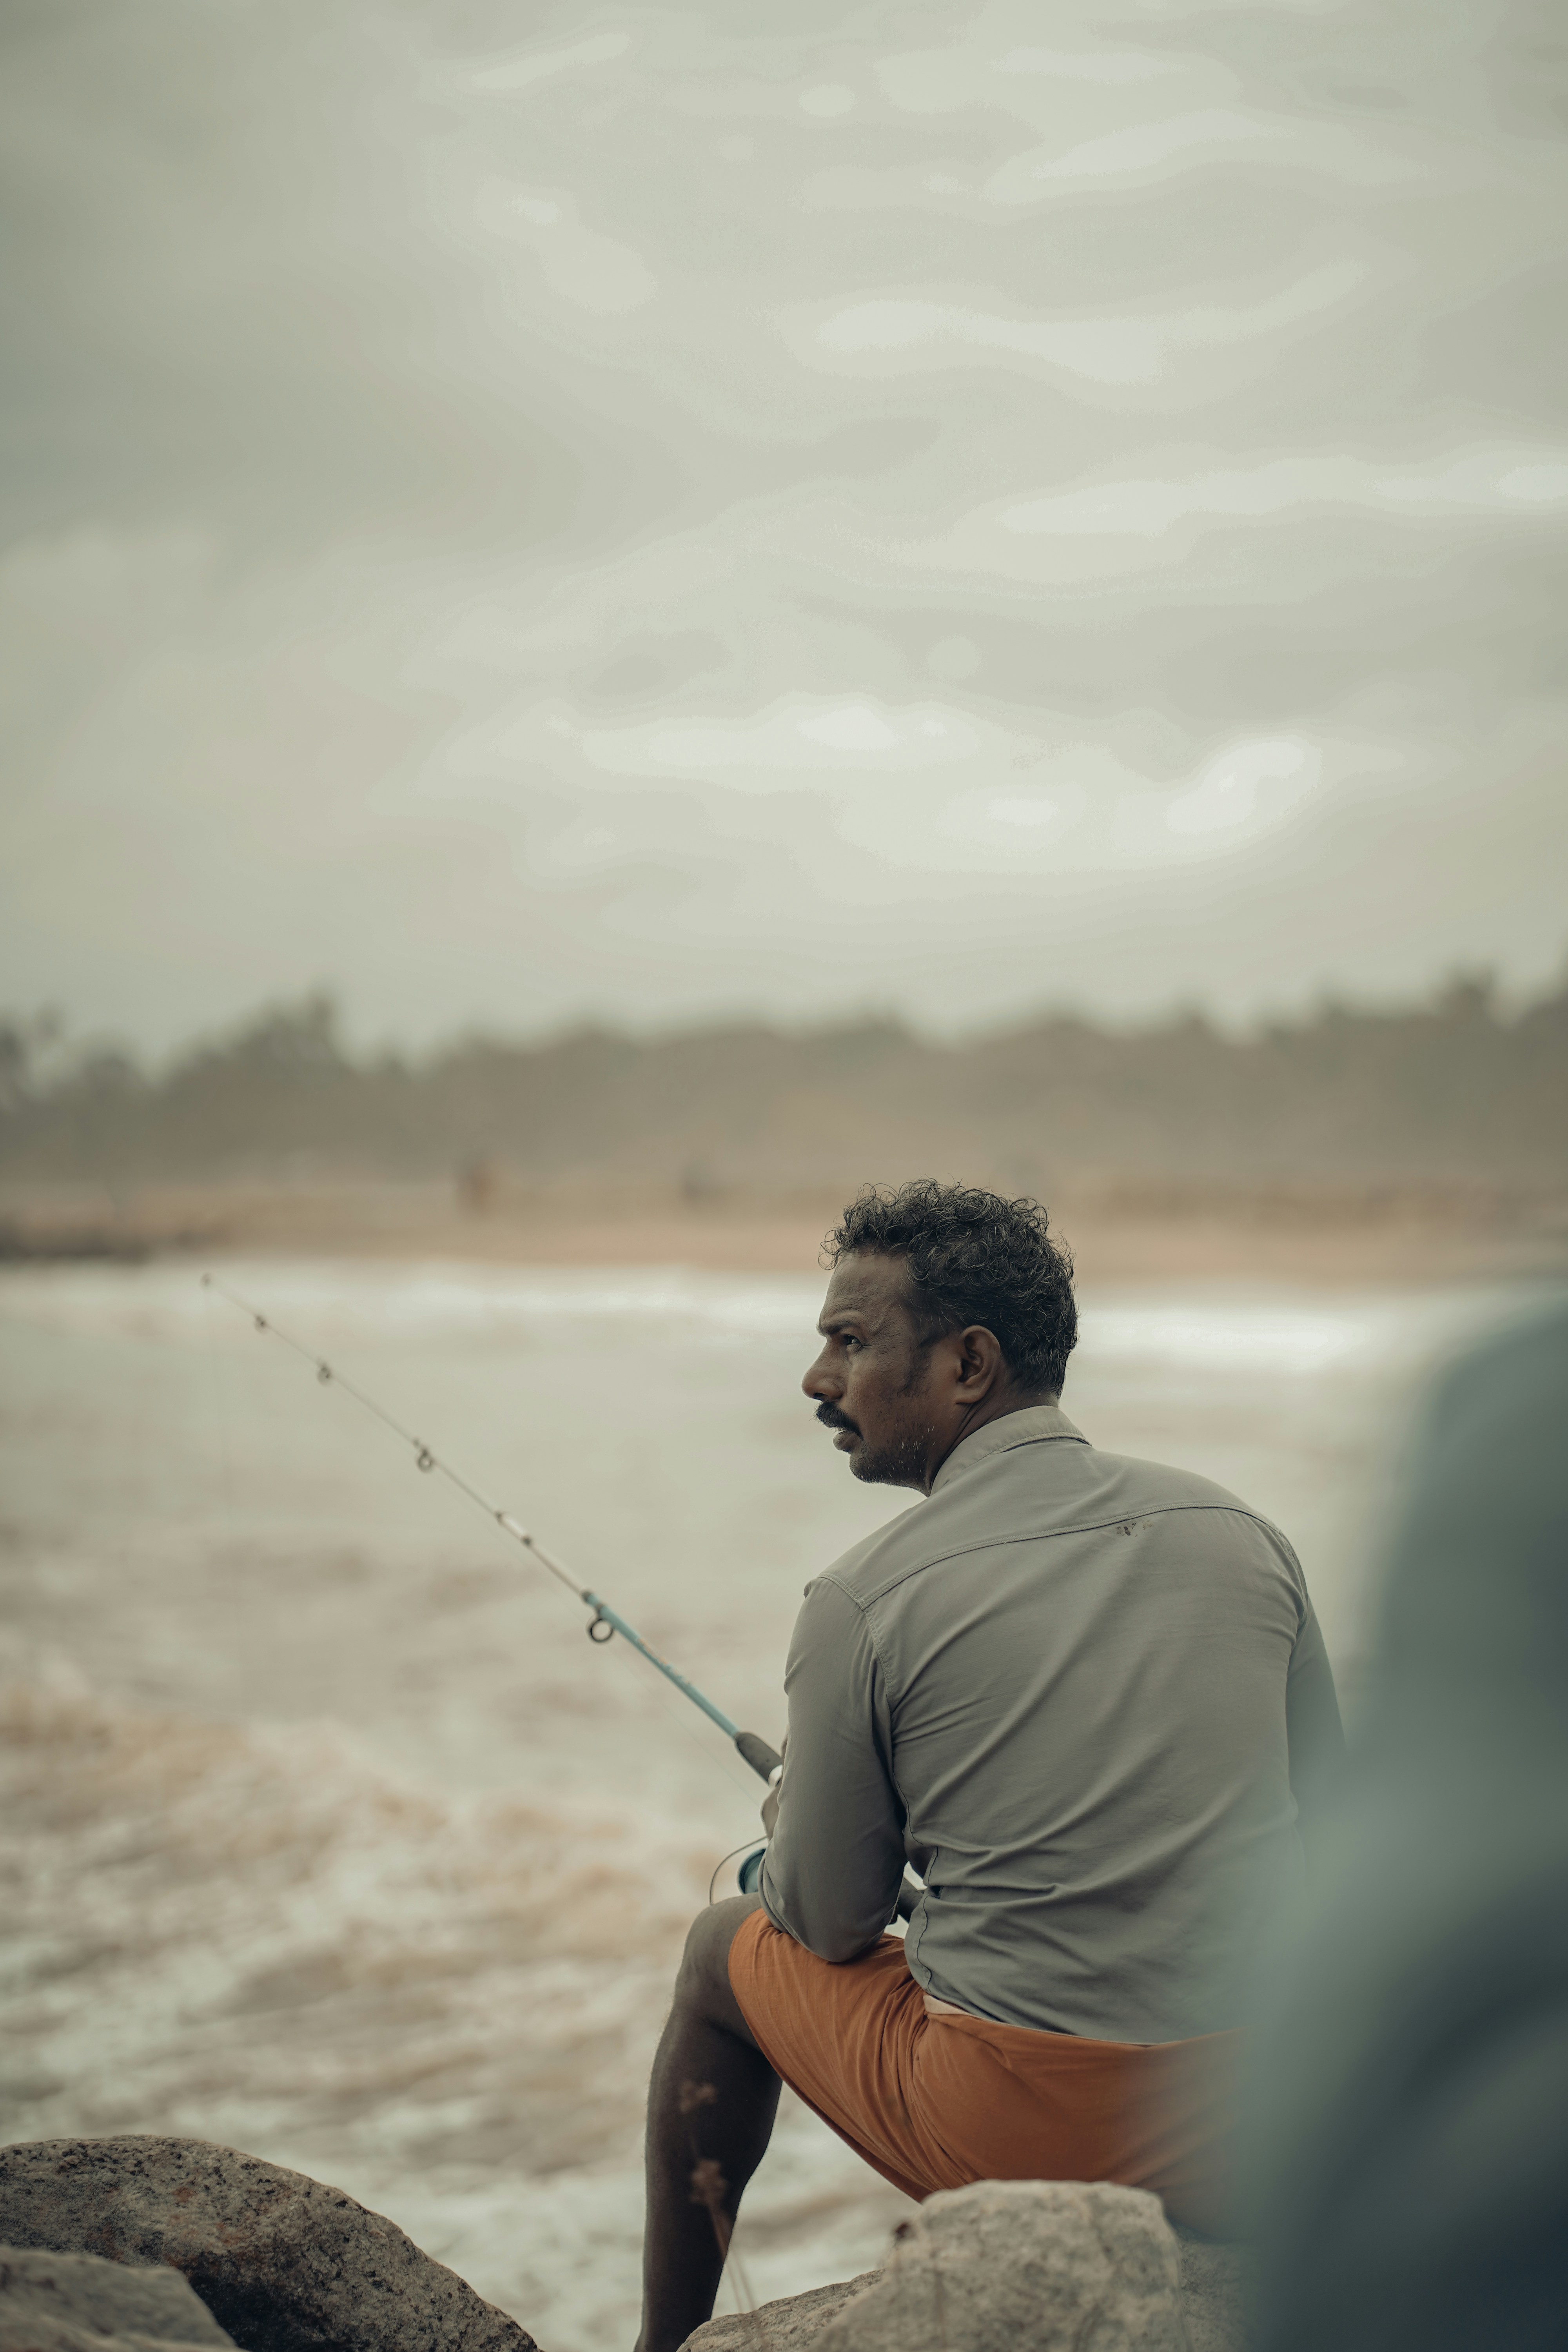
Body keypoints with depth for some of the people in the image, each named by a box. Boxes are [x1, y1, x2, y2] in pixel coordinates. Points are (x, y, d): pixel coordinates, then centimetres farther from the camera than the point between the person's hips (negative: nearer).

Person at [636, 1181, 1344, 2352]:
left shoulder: (865, 1603, -10)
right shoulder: (1242, 1532, 3)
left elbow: (830, 1930, 0)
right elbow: (1320, 1823, 13)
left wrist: (786, 1830, 23)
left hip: (1020, 2136, -4)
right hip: (1264, 2139, 5)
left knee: (729, 1949, 22)